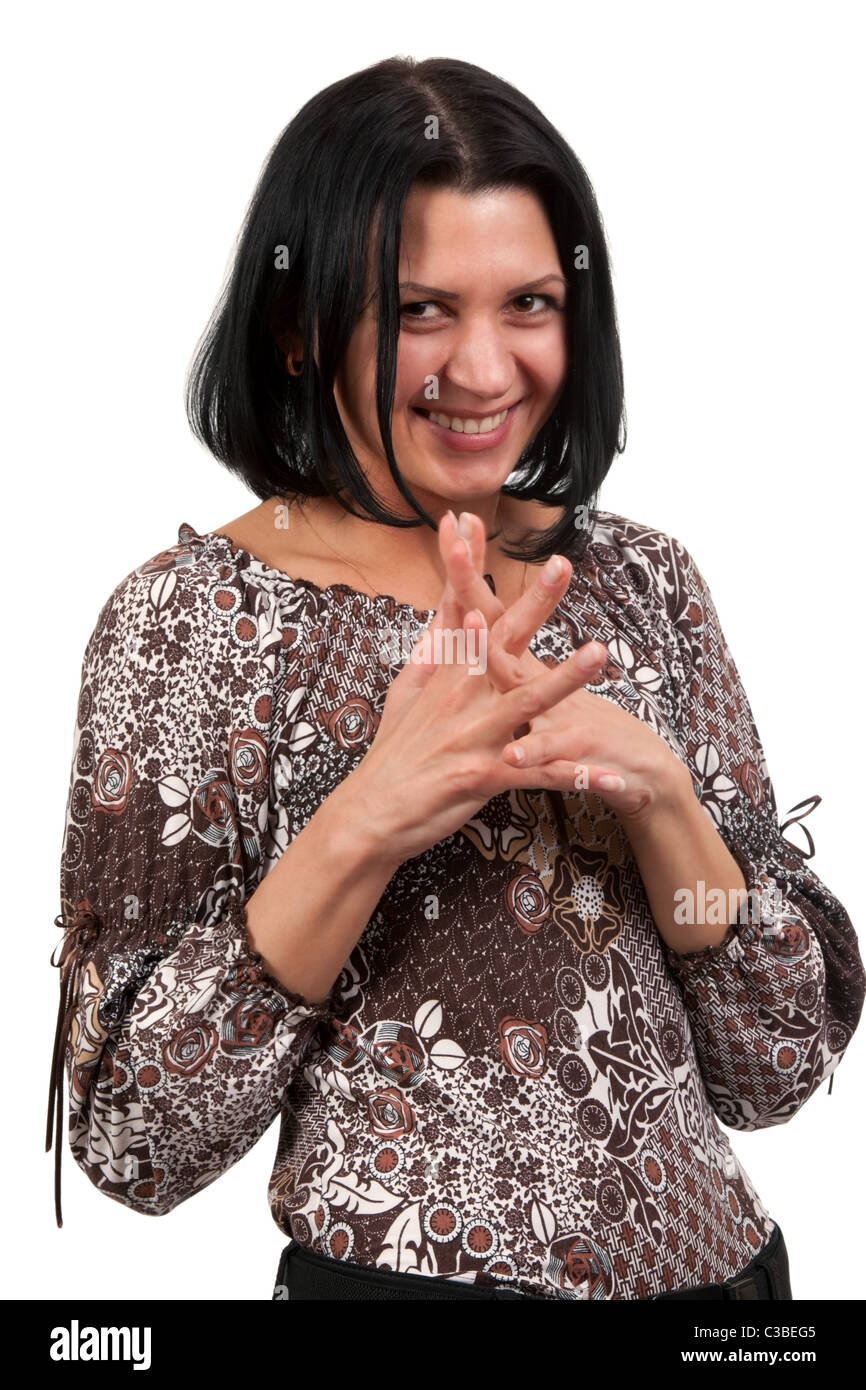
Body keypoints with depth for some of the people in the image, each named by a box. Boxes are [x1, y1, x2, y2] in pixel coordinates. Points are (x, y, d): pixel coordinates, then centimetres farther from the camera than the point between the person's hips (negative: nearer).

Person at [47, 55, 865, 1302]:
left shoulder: (640, 577, -3)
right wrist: (364, 819, -28)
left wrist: (656, 786, -21)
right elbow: (131, 1141, -15)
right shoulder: (185, 620, -14)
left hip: (719, 1260, 4)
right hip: (403, 1269, -3)